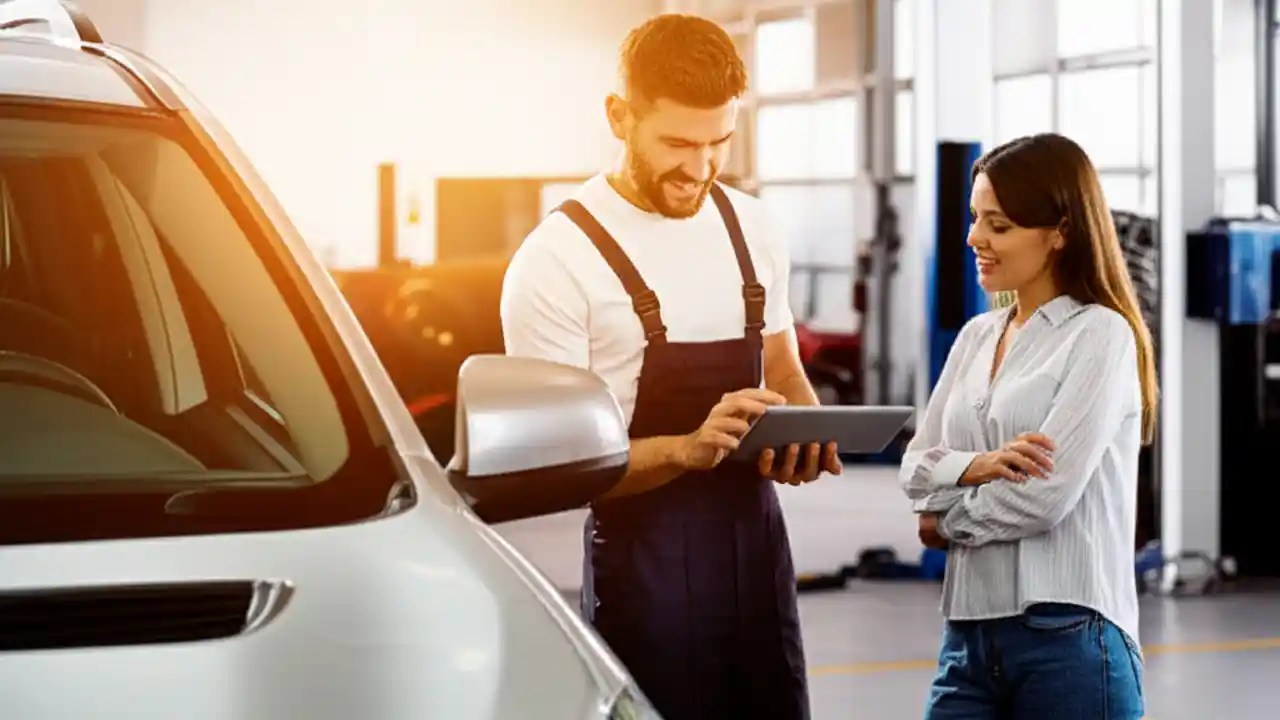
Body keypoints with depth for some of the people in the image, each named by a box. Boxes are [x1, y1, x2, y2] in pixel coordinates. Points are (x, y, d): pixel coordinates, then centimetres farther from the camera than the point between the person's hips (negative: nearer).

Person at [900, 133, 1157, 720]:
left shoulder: (1101, 335, -6)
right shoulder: (976, 336, 14)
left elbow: (1046, 494, -15)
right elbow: (916, 467, 10)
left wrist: (946, 520, 0)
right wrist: (974, 467, -11)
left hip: (1069, 637, -6)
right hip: (969, 632, 6)